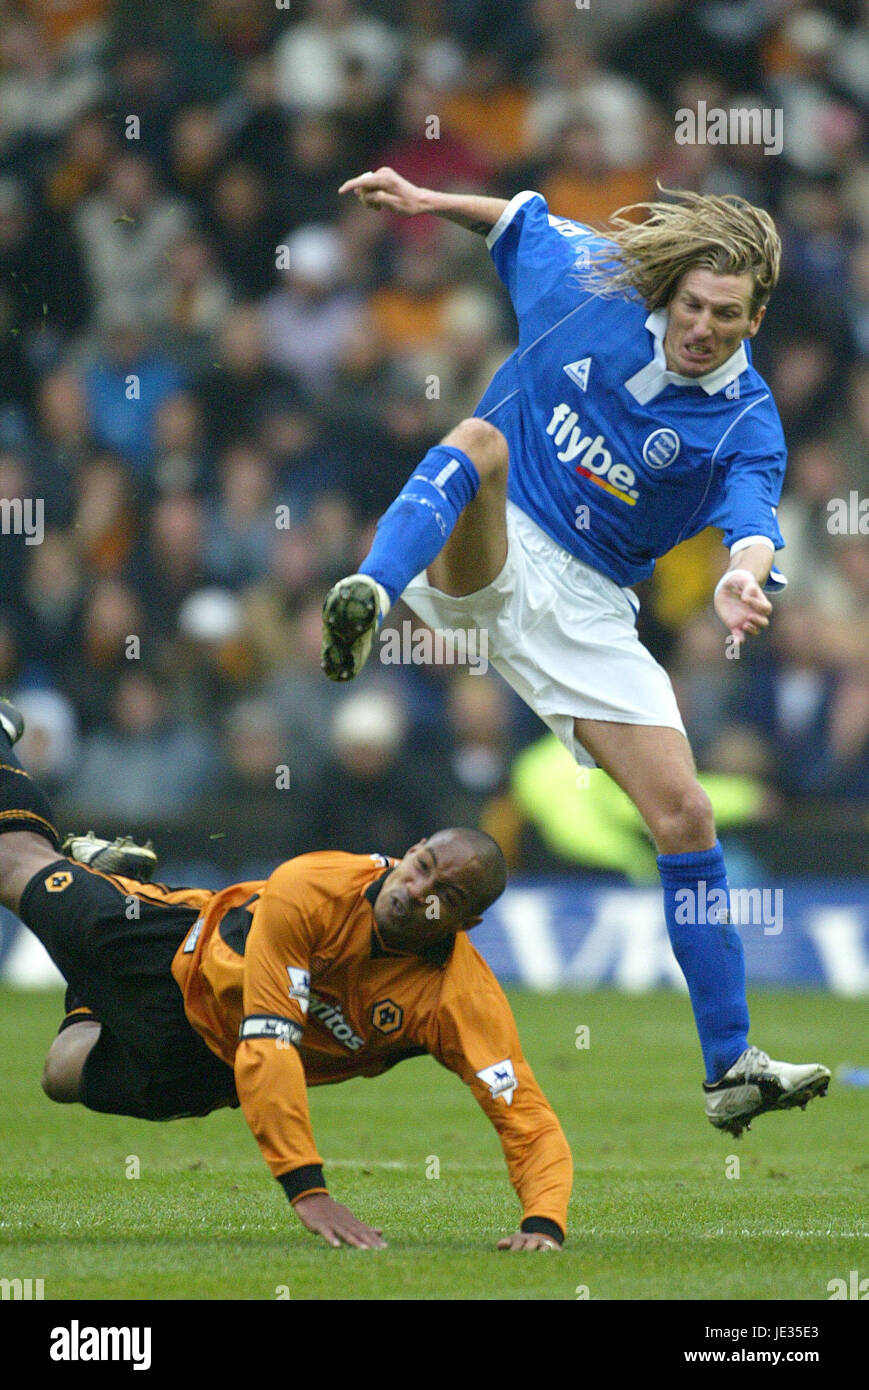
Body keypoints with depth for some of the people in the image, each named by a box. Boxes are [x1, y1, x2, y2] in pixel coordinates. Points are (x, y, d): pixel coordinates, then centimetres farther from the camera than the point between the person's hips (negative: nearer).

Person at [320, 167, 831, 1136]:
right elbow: (524, 218, 17)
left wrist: (743, 576, -50)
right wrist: (427, 201, 5)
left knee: (683, 817, -7)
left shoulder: (746, 425, -8)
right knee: (482, 441, -35)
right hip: (482, 552, -1)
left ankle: (730, 1070, 2)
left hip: (583, 608, 1)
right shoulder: (589, 289, -4)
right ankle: (367, 598, -66)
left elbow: (755, 519, -28)